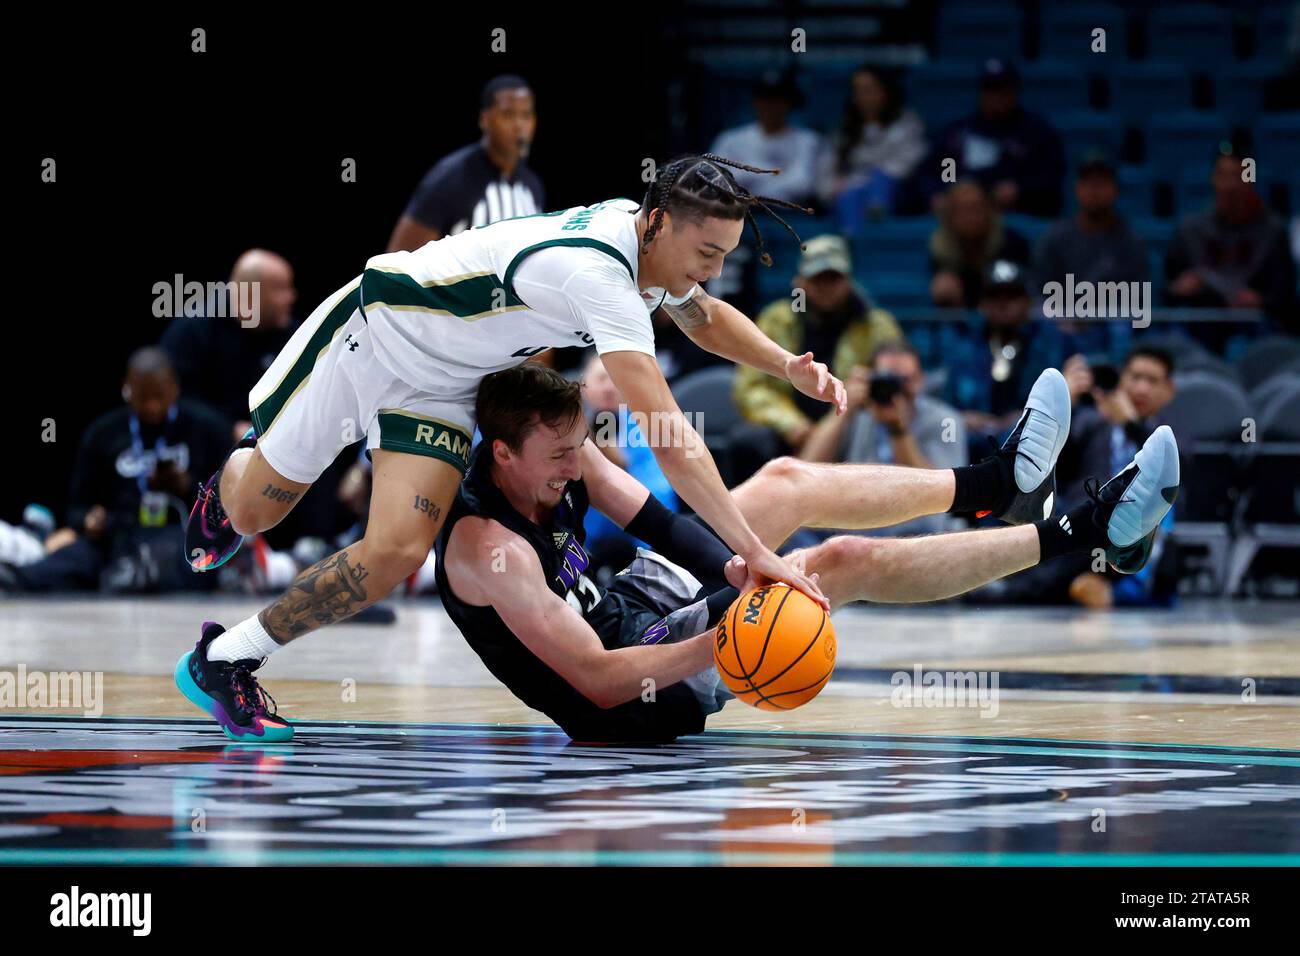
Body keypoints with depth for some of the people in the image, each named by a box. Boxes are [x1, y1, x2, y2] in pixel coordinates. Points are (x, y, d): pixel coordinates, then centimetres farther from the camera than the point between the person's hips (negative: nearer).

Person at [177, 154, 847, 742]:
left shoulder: (644, 234, -11)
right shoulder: (600, 276, -38)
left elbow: (706, 317, 16)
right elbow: (671, 441, -44)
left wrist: (787, 366, -1)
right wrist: (754, 553, -46)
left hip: (439, 386, 7)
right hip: (373, 329, -7)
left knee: (396, 553, -14)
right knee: (252, 512, 10)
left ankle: (226, 661, 3)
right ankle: (227, 483, 50)